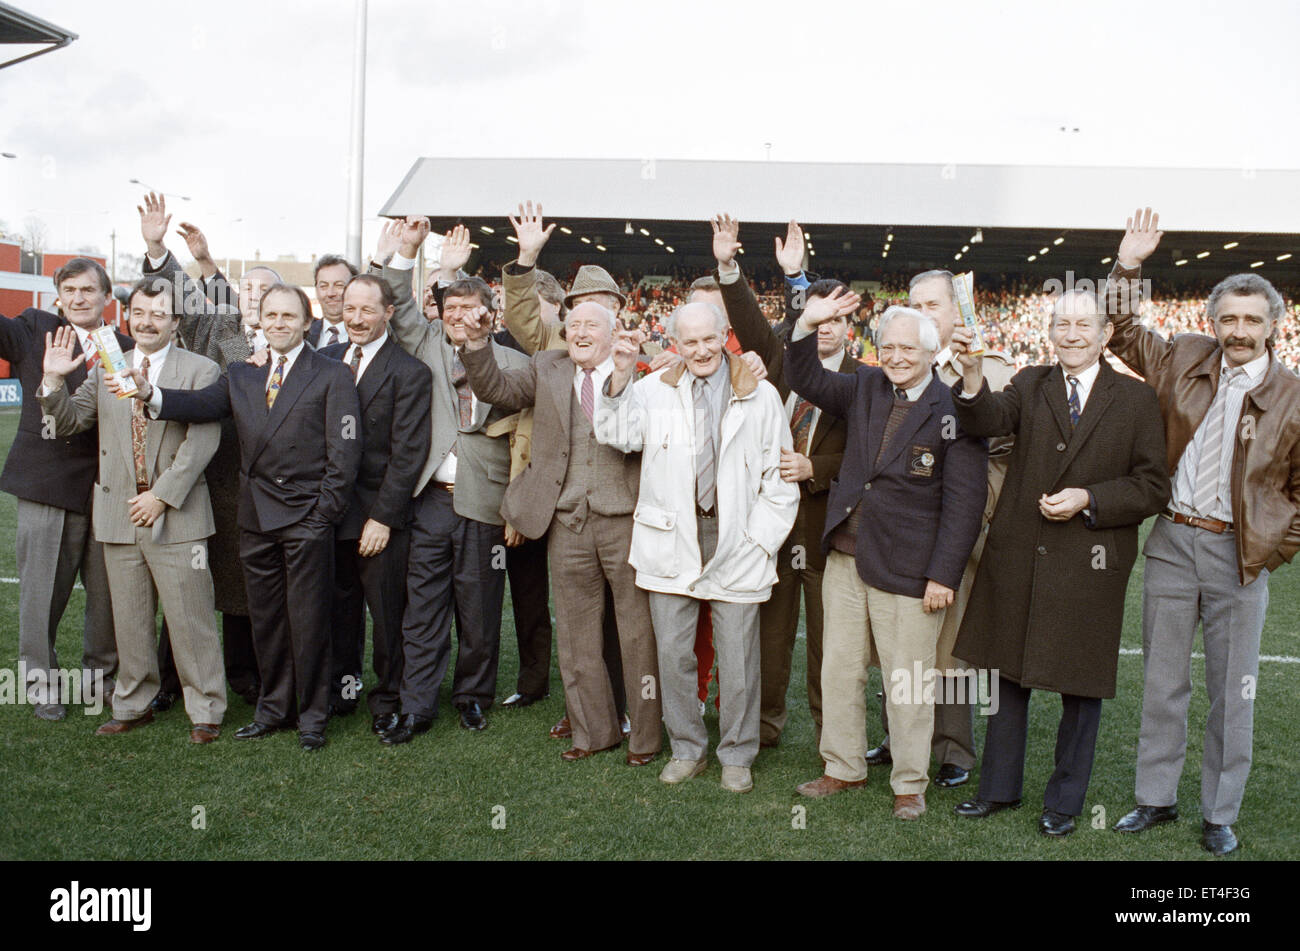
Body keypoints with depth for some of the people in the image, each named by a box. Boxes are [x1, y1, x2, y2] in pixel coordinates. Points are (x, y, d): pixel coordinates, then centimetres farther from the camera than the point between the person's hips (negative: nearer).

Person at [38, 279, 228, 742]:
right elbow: (69, 422, 11)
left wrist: (162, 495, -15)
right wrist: (54, 381, -6)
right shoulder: (105, 370, 14)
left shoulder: (201, 370, -2)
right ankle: (133, 704, 27)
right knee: (129, 617, 13)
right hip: (119, 515, 5)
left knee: (189, 617, -1)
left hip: (176, 516, -4)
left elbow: (202, 442, -10)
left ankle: (205, 710, 10)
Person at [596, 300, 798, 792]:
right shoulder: (655, 388, 7)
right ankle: (687, 749, 27)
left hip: (736, 543, -1)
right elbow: (618, 435, -4)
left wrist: (758, 541, -3)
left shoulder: (760, 396, 3)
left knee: (738, 657, 5)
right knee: (673, 652, 9)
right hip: (671, 541, 2)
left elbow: (779, 480, 3)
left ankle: (736, 755, 23)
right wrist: (621, 374, -13)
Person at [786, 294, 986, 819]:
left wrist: (944, 575, -14)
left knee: (908, 684, 5)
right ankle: (844, 767, 31)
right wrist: (807, 325, -6)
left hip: (907, 570, -5)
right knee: (838, 671, 14)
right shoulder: (865, 387, 7)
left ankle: (910, 783, 23)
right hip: (846, 558, 6)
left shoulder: (953, 411, -10)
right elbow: (806, 381, 11)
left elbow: (964, 501, -11)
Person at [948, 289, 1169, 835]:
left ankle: (1065, 800, 28)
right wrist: (973, 376, -35)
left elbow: (1152, 487, -1)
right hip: (1017, 560, 2)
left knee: (1082, 687, 9)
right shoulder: (1030, 385, 5)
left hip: (1090, 565, -1)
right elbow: (988, 420, -16)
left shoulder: (1135, 399, 1)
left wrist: (1088, 499, -15)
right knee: (1006, 674, 13)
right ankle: (999, 788, 31)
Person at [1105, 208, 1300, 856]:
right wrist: (1127, 266, 4)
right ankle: (1156, 798, 25)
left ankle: (1220, 815, 21)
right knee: (1162, 682, 11)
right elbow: (1124, 333, 14)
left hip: (1240, 555, -2)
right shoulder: (1184, 360, 3)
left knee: (1232, 692, 6)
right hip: (1172, 542, 2)